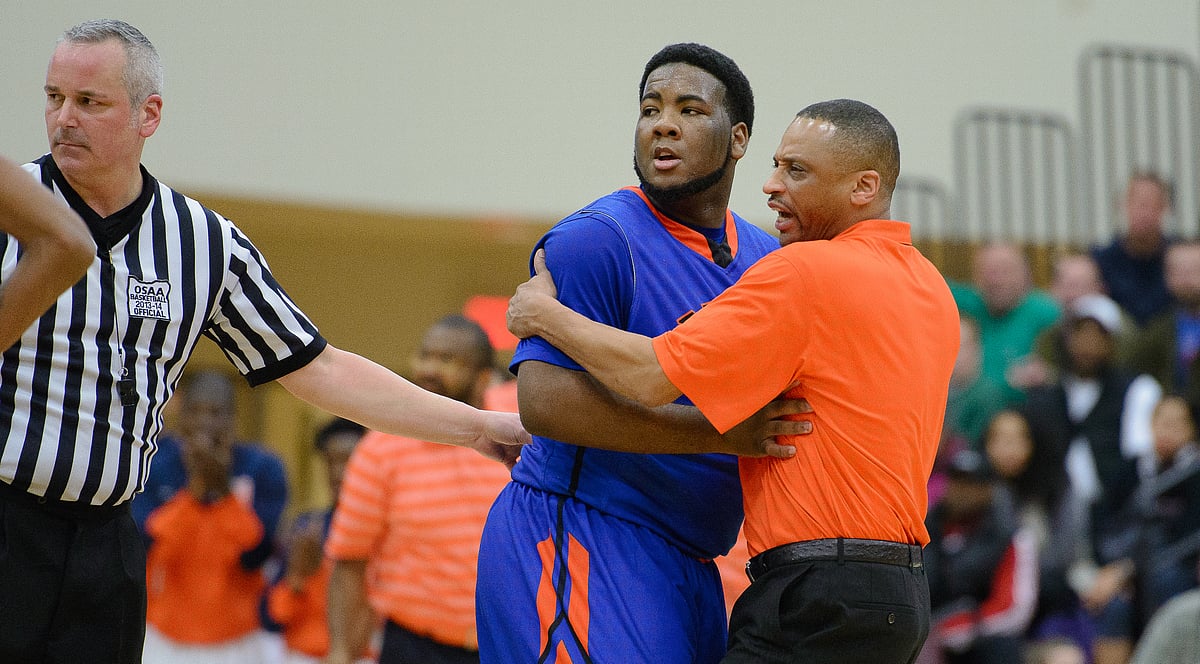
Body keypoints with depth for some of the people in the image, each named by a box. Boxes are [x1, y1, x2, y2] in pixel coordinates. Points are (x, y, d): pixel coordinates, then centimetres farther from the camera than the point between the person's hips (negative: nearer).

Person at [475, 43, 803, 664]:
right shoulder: (594, 240, -12)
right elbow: (544, 402, -23)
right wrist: (723, 430, -26)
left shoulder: (765, 259, 13)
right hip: (572, 548, -8)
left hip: (685, 564, 8)